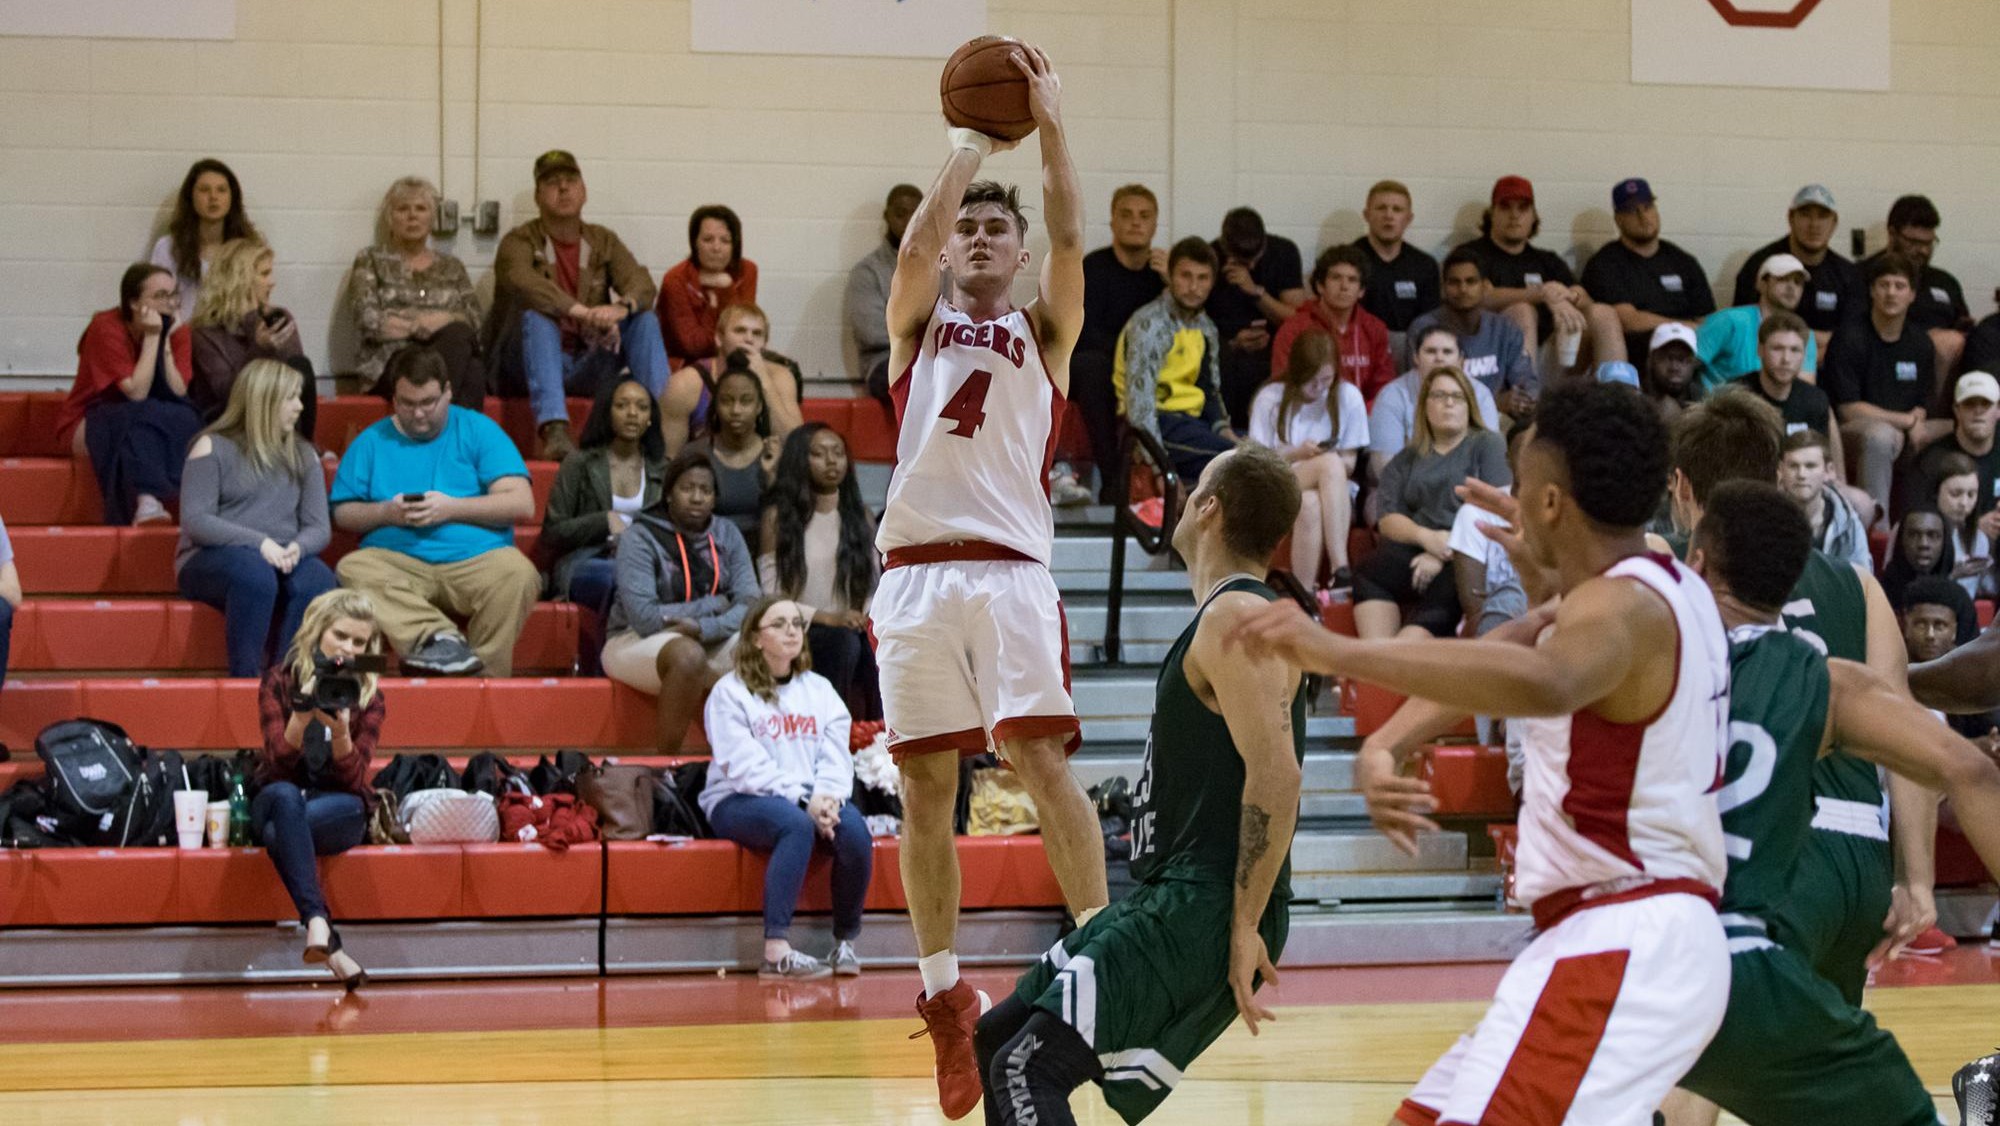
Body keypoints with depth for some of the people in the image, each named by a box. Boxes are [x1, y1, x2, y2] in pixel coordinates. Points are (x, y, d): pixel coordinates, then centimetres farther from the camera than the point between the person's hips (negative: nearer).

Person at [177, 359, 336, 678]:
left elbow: (319, 527, 10)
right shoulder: (213, 448, 2)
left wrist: (297, 548, -15)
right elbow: (195, 521, -8)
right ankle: (245, 679, -34)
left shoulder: (303, 455, 18)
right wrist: (259, 544, -20)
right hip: (210, 559, -4)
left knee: (318, 578, -31)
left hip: (280, 560, 4)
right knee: (255, 574, -39)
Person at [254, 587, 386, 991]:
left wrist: (340, 729, -27)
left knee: (279, 831, -36)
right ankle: (319, 924, -55)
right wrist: (303, 713, -27)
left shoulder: (370, 697, 2)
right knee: (285, 795, -39)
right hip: (279, 802, 0)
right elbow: (280, 762, -11)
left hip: (337, 810, 0)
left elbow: (352, 780, -8)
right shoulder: (279, 681, 0)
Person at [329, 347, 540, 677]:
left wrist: (451, 508, -9)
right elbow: (341, 514, 12)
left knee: (517, 574, -34)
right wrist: (384, 513, -7)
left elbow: (522, 504, 0)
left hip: (476, 560, -1)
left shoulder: (479, 431, 10)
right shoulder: (371, 442, 17)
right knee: (353, 569, -31)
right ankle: (440, 637, -43)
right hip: (398, 560, 1)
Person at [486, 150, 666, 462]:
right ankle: (554, 432, -52)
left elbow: (642, 285, -4)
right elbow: (523, 282, -26)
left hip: (587, 365, 4)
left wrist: (622, 307, -30)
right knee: (536, 316, -33)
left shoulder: (602, 241, 13)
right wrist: (583, 313, -39)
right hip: (530, 365, -4)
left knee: (645, 319, -14)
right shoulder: (520, 241, -2)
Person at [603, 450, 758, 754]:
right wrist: (713, 605, -13)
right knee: (688, 654, -38)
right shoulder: (640, 538, -11)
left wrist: (703, 628, -26)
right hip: (636, 643, -5)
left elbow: (749, 604, -7)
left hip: (711, 640, 5)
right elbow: (644, 618, -22)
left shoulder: (726, 534, 4)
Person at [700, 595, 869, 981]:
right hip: (739, 801, -5)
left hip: (813, 802, 5)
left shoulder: (819, 690, 17)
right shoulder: (731, 692, 0)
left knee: (854, 831, -28)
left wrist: (828, 796, -16)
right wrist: (801, 799, -21)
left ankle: (846, 942, -9)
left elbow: (836, 754, 6)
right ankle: (776, 952, -43)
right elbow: (745, 767, -11)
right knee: (796, 824, -37)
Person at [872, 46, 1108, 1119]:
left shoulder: (1043, 330, 16)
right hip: (915, 572, 2)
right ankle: (945, 995, 9)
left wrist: (1048, 125, -9)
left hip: (1011, 567, -1)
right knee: (925, 788, 2)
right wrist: (972, 142, 2)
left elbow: (1069, 238, -1)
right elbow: (915, 243, -1)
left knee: (1043, 760, -14)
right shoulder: (918, 324, 18)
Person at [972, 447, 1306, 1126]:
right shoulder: (1222, 618, 20)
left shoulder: (1236, 617, -13)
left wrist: (1246, 928, -23)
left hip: (1208, 912, -11)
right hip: (1169, 898, 11)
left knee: (1030, 1068, -22)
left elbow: (1275, 772, -22)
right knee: (997, 1039, 16)